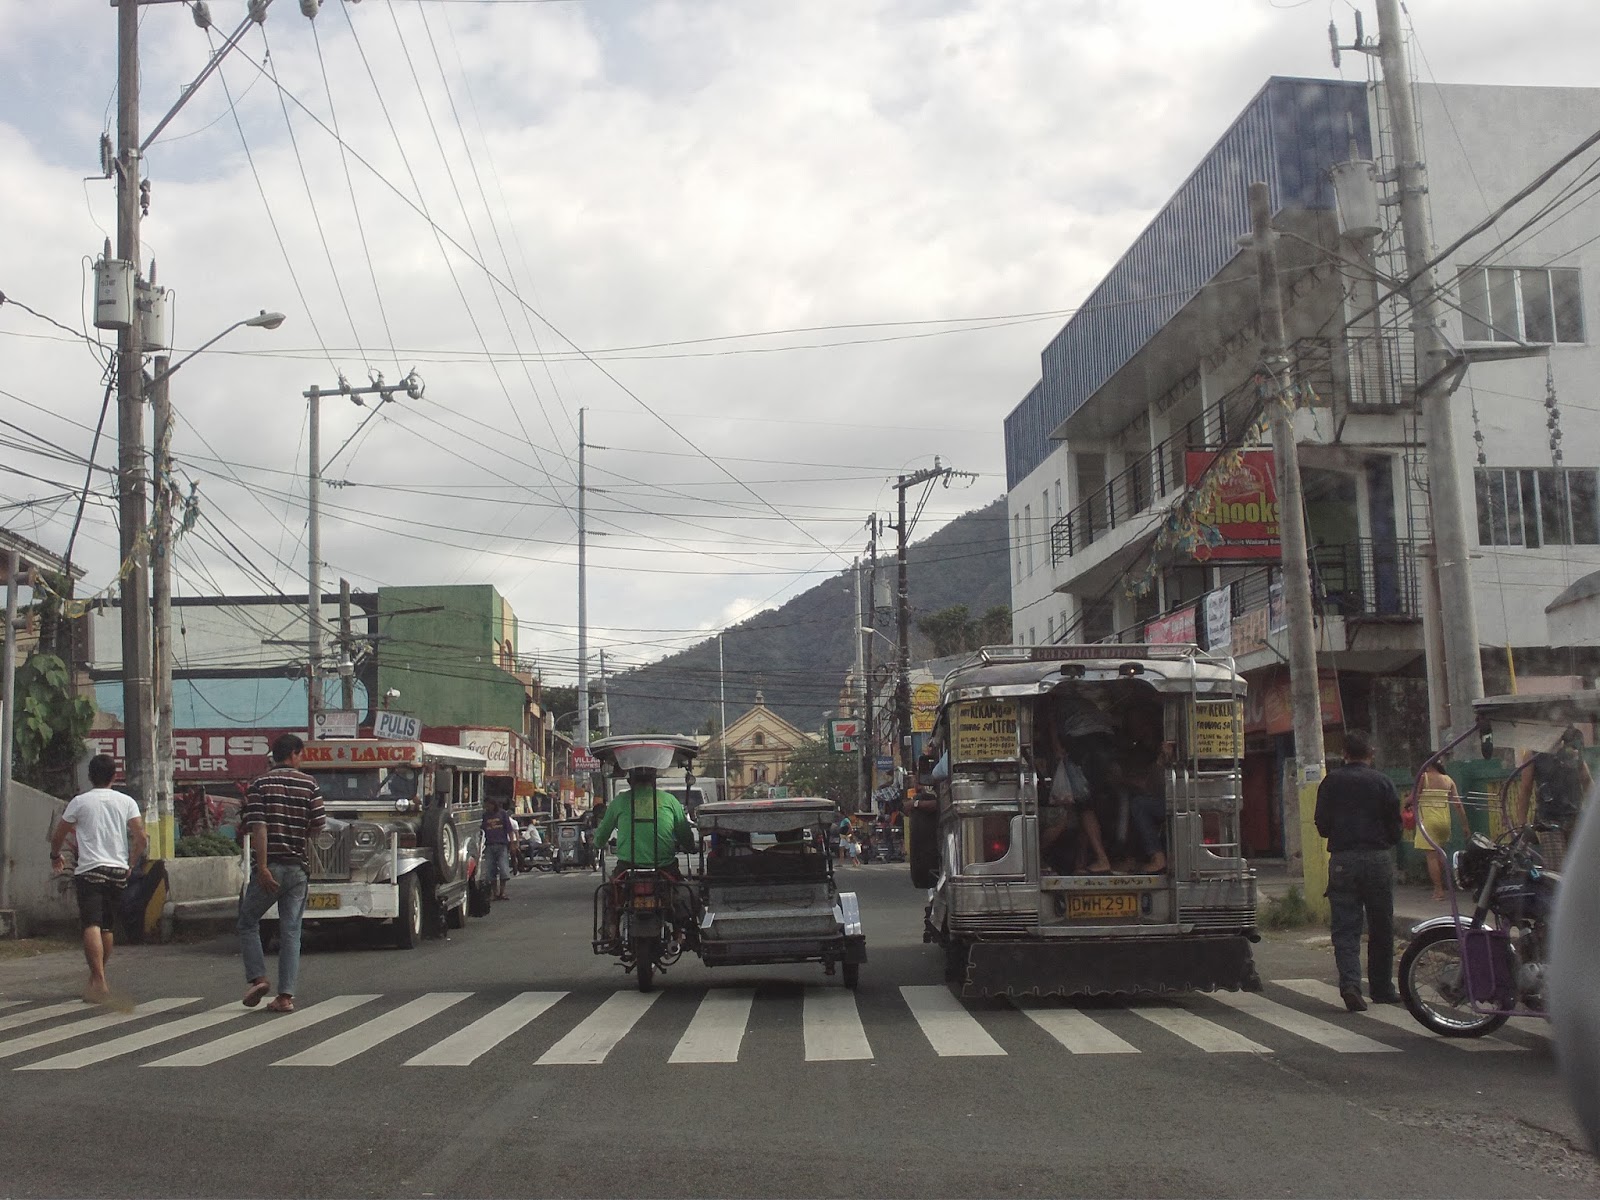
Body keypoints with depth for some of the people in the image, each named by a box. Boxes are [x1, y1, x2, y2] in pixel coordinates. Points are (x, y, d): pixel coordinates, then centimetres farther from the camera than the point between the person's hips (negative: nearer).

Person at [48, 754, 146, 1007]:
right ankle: (97, 980, 25)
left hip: (89, 870, -3)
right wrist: (131, 864, 14)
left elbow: (57, 836, 8)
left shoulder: (80, 801, 1)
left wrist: (55, 856, 28)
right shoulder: (126, 801, 6)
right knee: (106, 927, 16)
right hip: (118, 870, 4)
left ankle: (99, 982, -26)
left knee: (92, 926, -12)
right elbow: (140, 838, -1)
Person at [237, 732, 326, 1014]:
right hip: (298, 867, 2)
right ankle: (286, 995, 3)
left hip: (269, 866, -2)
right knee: (291, 931, 6)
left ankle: (256, 978, 3)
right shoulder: (309, 784, 3)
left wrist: (262, 867, -14)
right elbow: (319, 825, 0)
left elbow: (258, 827, -11)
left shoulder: (259, 784, -2)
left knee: (248, 922, 16)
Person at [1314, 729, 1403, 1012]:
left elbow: (1322, 826, 2)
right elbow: (1395, 824, 0)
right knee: (1381, 928, 11)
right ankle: (1381, 988, 18)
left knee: (1345, 928, 0)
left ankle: (1349, 983, -19)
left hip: (1342, 860, 0)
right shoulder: (1381, 782, -1)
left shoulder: (1331, 782, 2)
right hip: (1378, 858, 0)